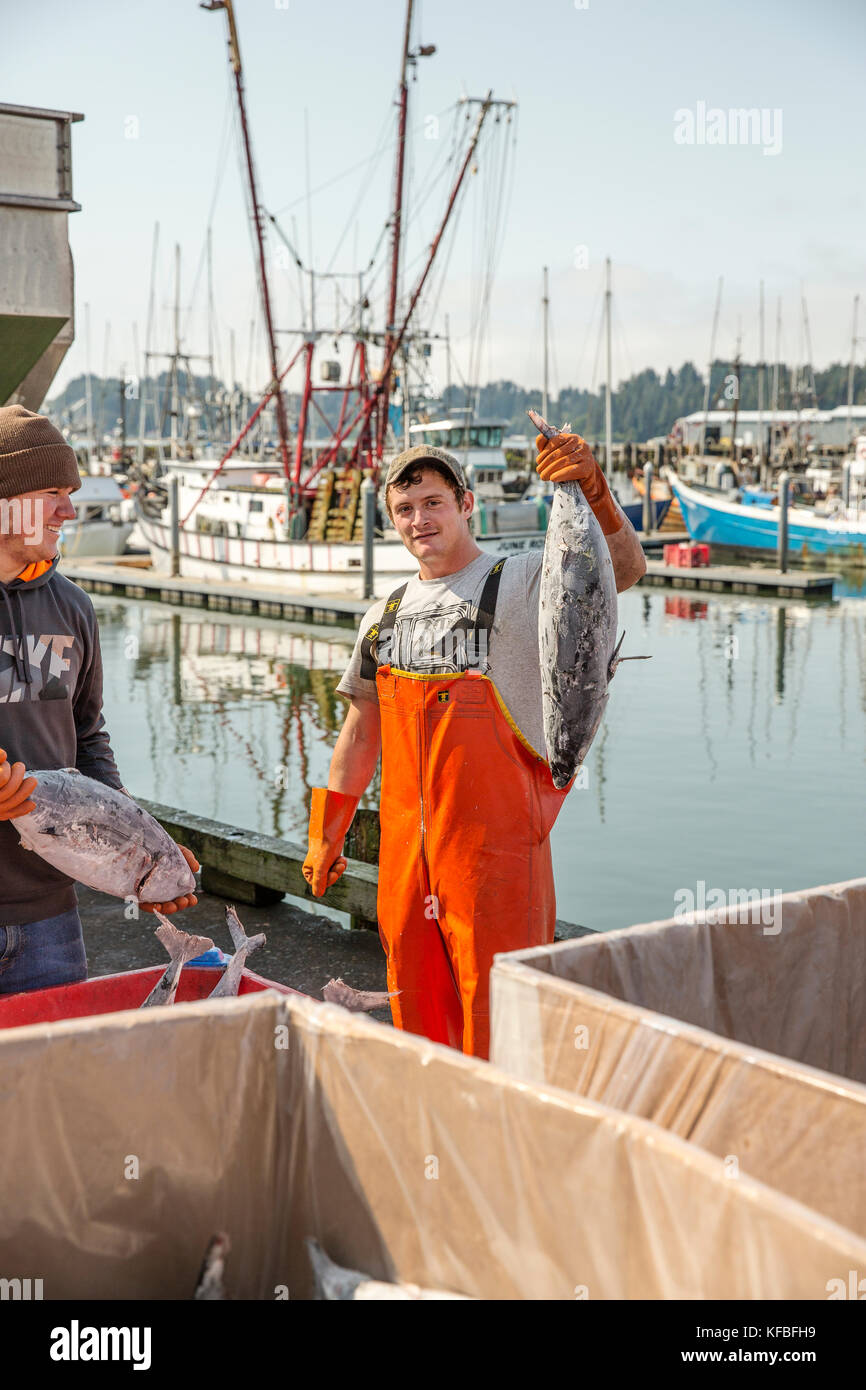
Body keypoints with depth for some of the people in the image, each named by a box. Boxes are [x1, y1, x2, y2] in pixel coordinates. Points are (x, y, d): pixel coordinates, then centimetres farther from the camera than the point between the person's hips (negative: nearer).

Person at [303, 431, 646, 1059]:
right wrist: (328, 831, 19)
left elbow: (627, 567, -21)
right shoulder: (385, 615, 13)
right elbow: (362, 730, 19)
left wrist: (594, 488, -37)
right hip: (406, 842, 6)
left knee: (495, 1010, -1)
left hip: (495, 839, -5)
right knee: (417, 1004, 15)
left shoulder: (523, 582, -5)